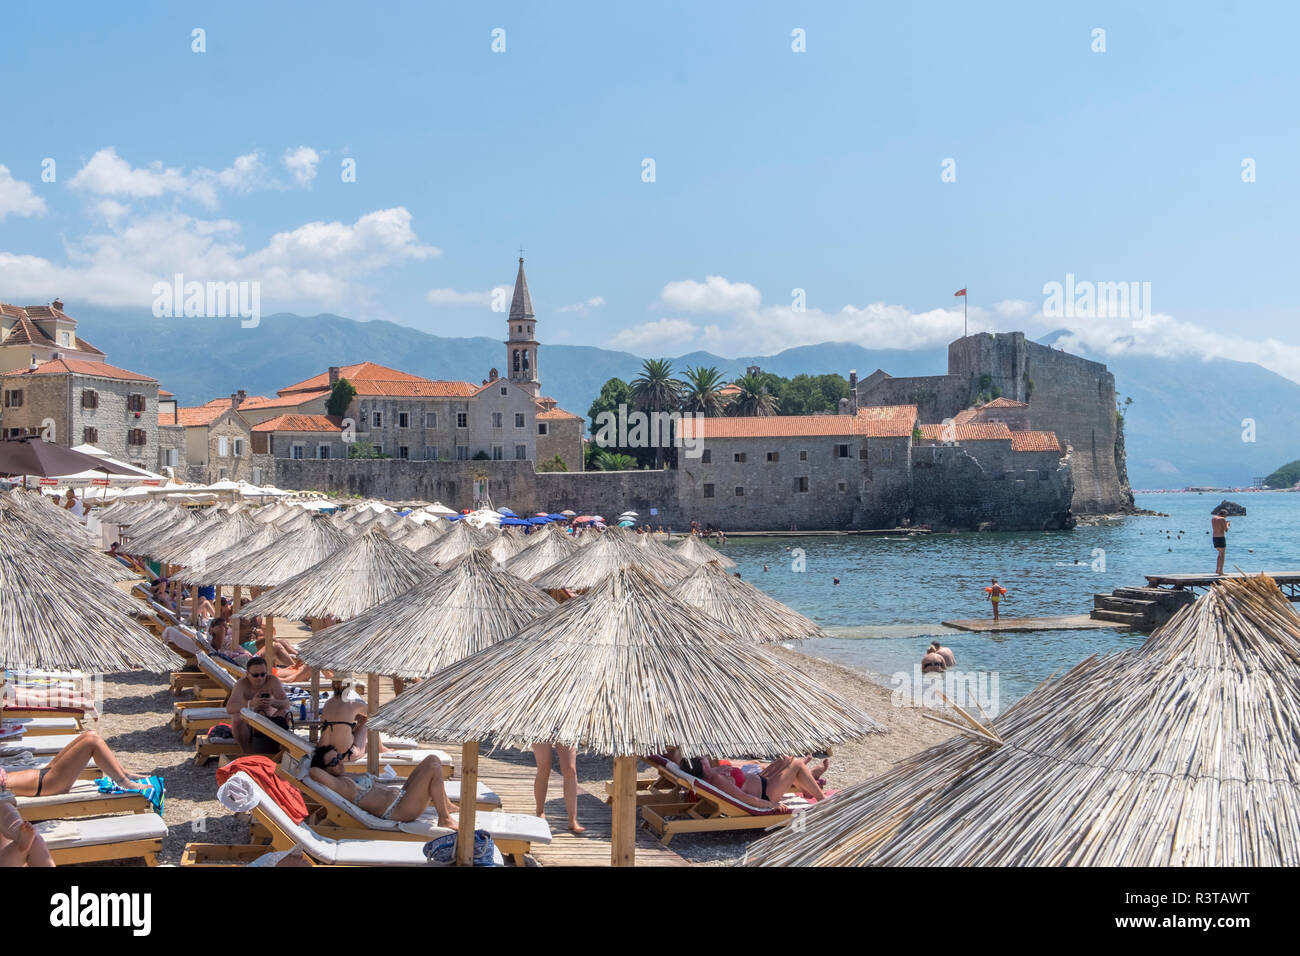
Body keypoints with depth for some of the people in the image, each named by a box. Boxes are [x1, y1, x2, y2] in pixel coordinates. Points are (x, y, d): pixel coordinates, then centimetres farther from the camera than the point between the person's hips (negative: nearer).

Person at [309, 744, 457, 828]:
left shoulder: (347, 775, 14)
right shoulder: (339, 784, -16)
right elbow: (314, 772, -32)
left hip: (401, 795, 11)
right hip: (398, 811, -11)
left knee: (432, 759, 9)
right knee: (434, 769, -18)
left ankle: (445, 805, 19)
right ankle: (444, 818, -11)